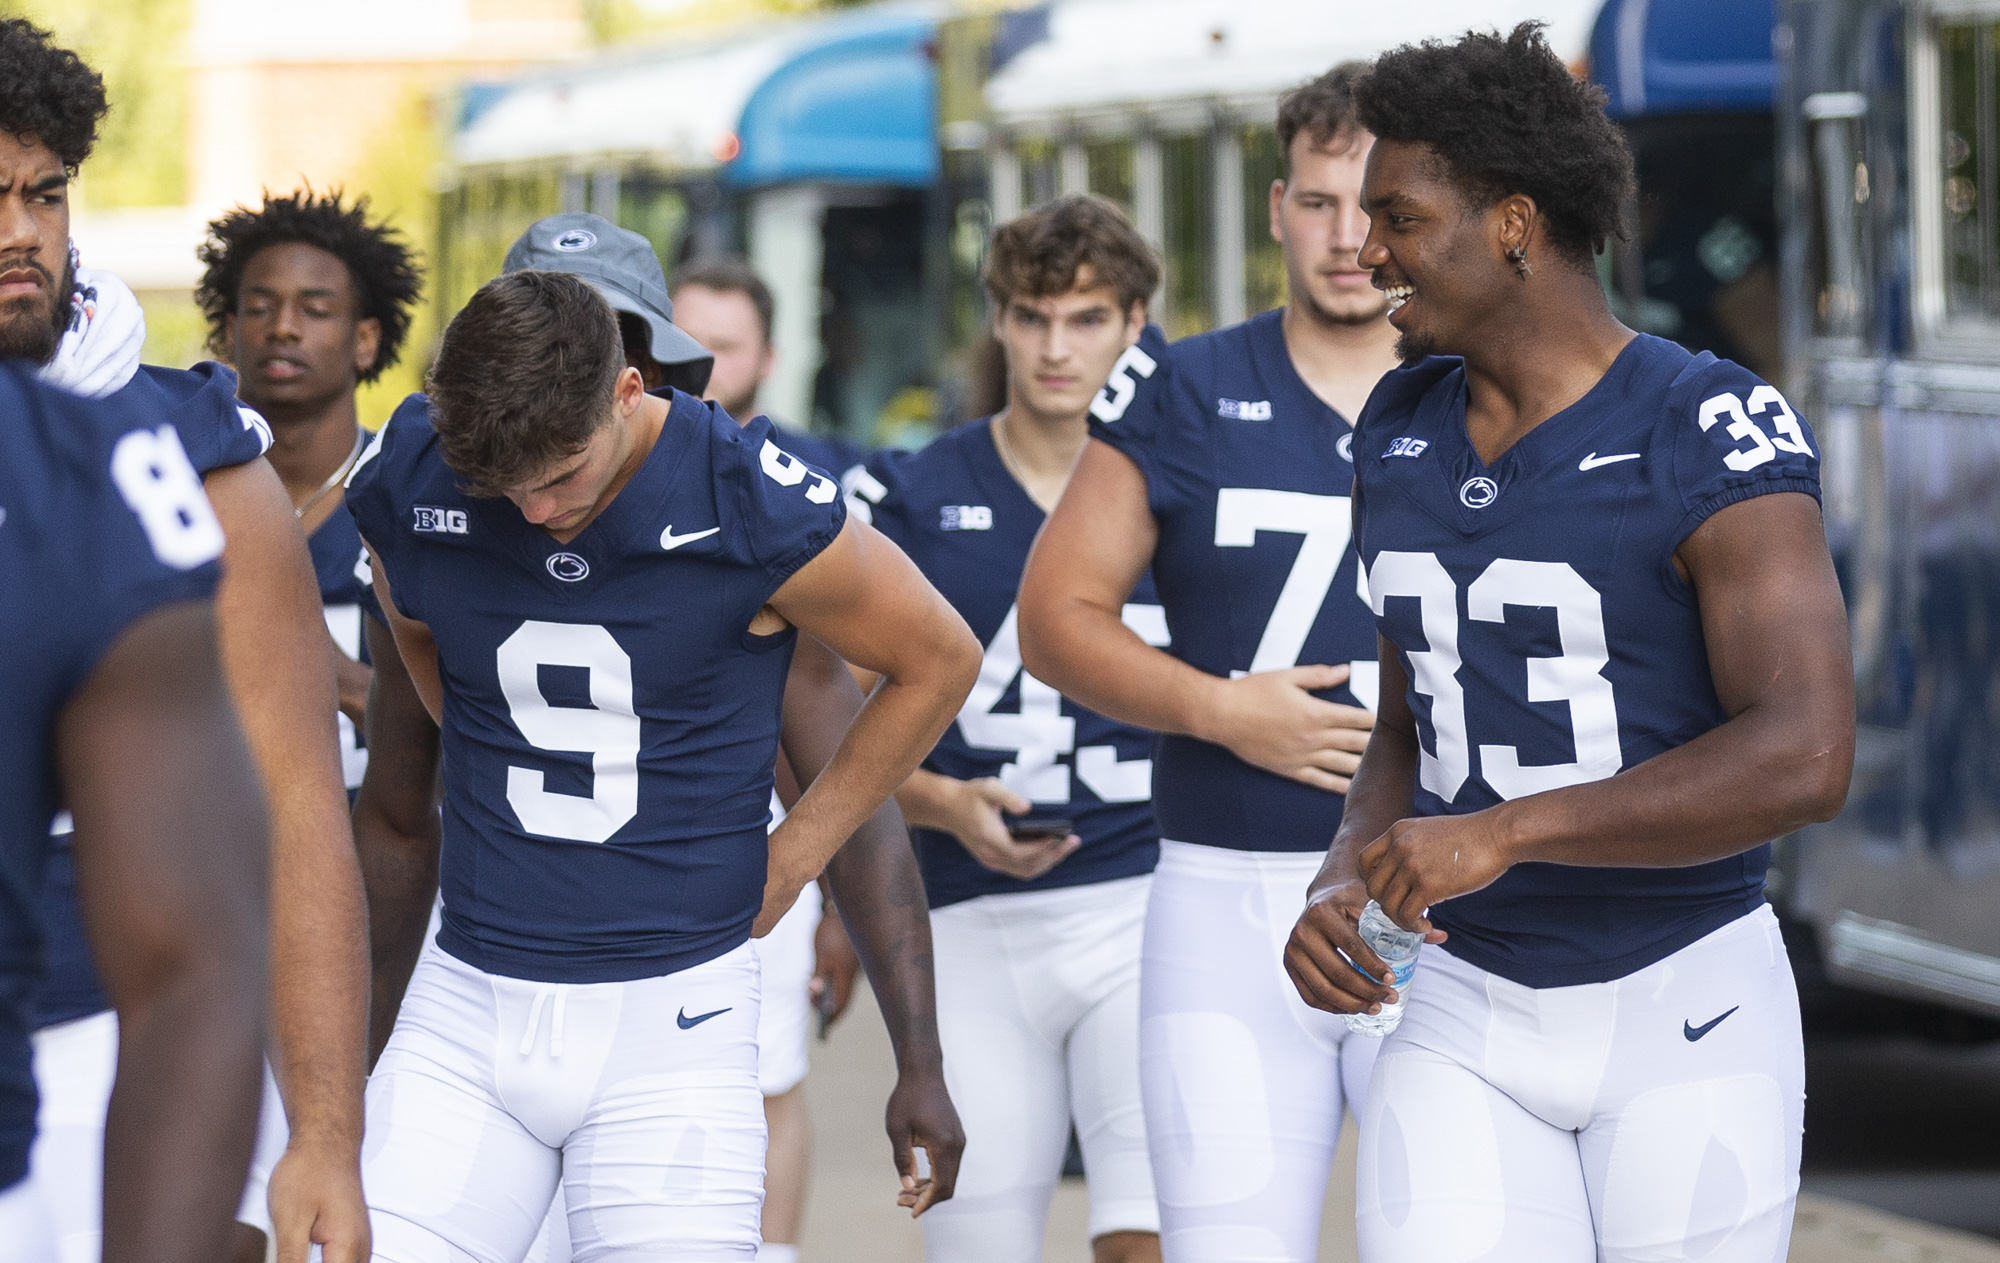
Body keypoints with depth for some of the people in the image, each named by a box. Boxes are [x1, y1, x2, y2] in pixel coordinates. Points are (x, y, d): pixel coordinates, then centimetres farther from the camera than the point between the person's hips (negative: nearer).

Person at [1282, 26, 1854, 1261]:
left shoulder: (1716, 440, -18)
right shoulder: (1407, 437, 3)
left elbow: (1808, 762, -28)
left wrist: (1501, 833, -29)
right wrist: (1346, 881, -7)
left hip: (1688, 1013, -4)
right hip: (1470, 1024, 5)